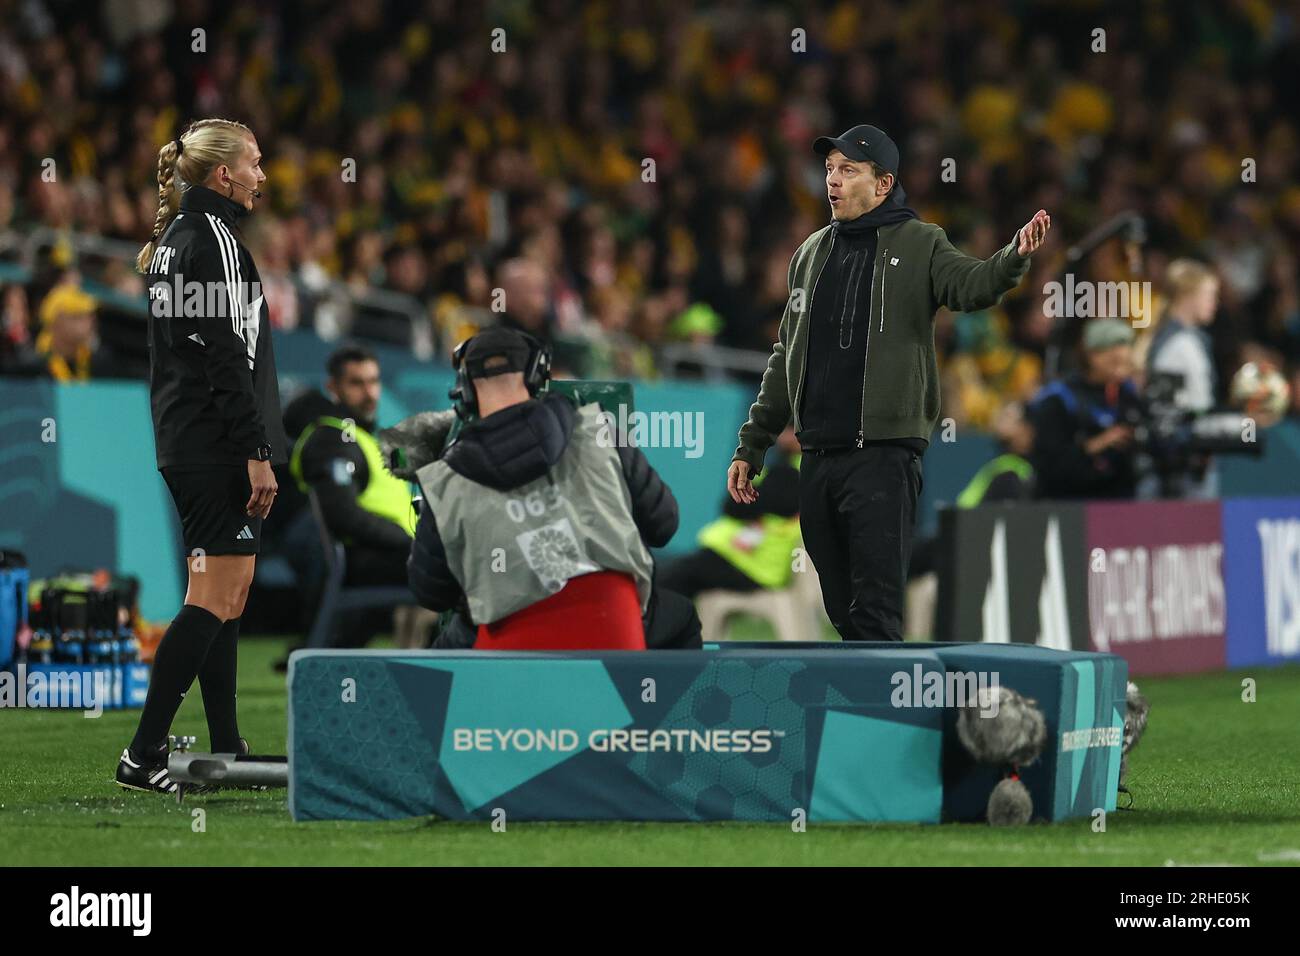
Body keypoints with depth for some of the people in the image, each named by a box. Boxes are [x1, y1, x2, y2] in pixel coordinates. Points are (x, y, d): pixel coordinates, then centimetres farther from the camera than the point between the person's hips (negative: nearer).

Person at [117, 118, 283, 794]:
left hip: (182, 439, 10)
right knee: (216, 598, -10)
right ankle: (143, 755, -14)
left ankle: (226, 754, 15)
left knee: (229, 588, 13)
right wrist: (256, 453, -20)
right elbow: (227, 352, -19)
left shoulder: (174, 238, 16)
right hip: (217, 443, -10)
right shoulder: (215, 236, -13)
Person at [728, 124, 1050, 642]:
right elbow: (787, 360, 22)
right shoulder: (811, 254, 16)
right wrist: (751, 447, 19)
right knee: (844, 612, 10)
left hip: (883, 457, -6)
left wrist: (1014, 257, -43)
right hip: (817, 458, 6)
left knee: (874, 612, -11)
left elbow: (969, 283, -21)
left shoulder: (919, 245, 0)